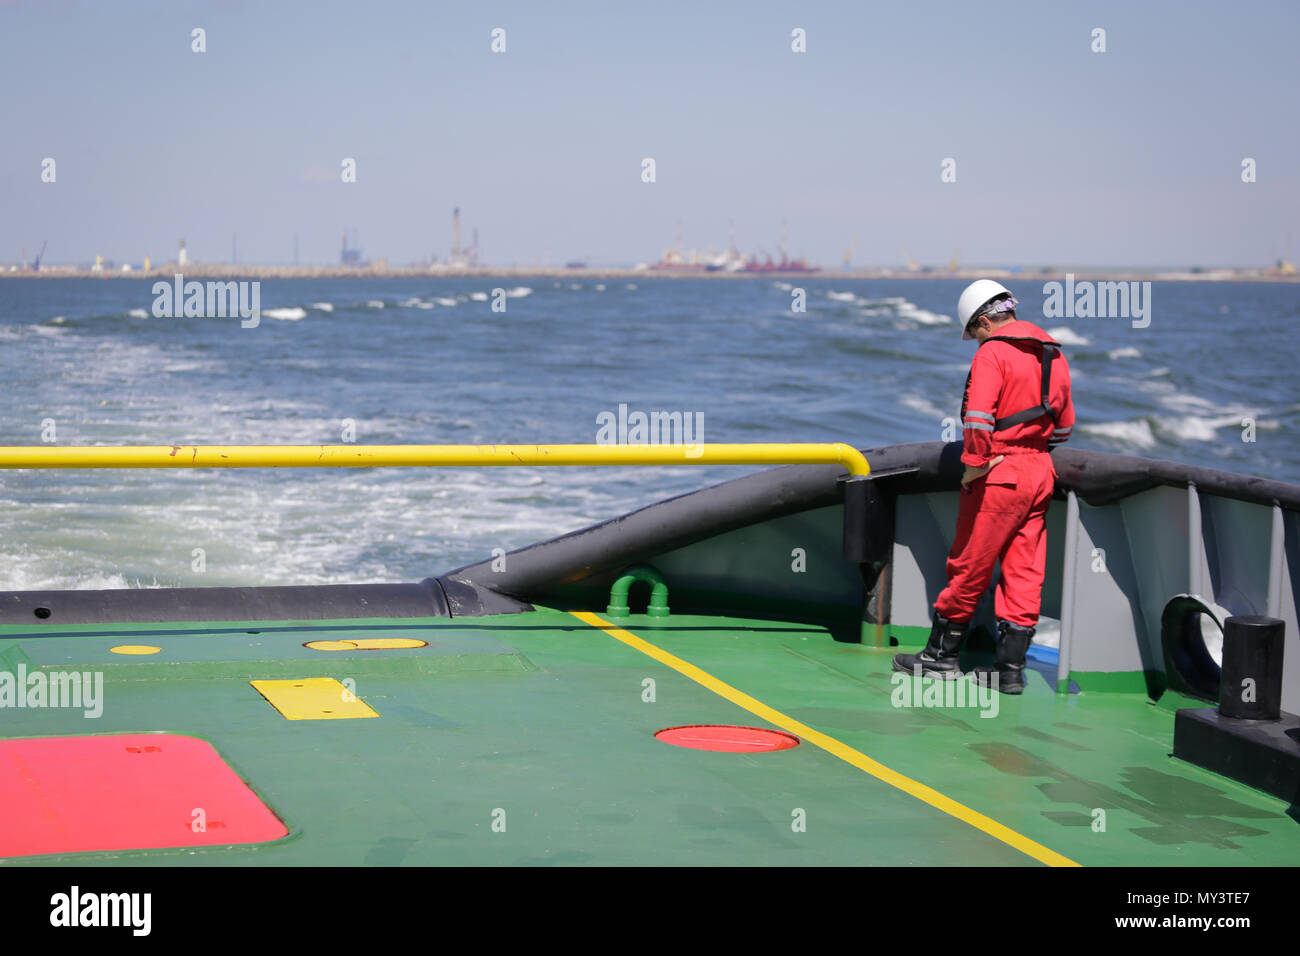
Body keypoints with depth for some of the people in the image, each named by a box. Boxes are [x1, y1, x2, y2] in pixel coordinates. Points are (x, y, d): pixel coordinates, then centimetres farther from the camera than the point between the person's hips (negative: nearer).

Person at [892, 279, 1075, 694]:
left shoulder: (992, 353, -11)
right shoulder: (1052, 354, 13)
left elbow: (978, 417, -24)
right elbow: (1064, 424, 20)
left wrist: (974, 463, -15)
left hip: (999, 473, -7)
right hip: (1040, 473, 7)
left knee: (970, 566, 3)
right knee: (1024, 574, 6)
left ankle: (942, 655, 13)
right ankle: (1011, 667, 7)